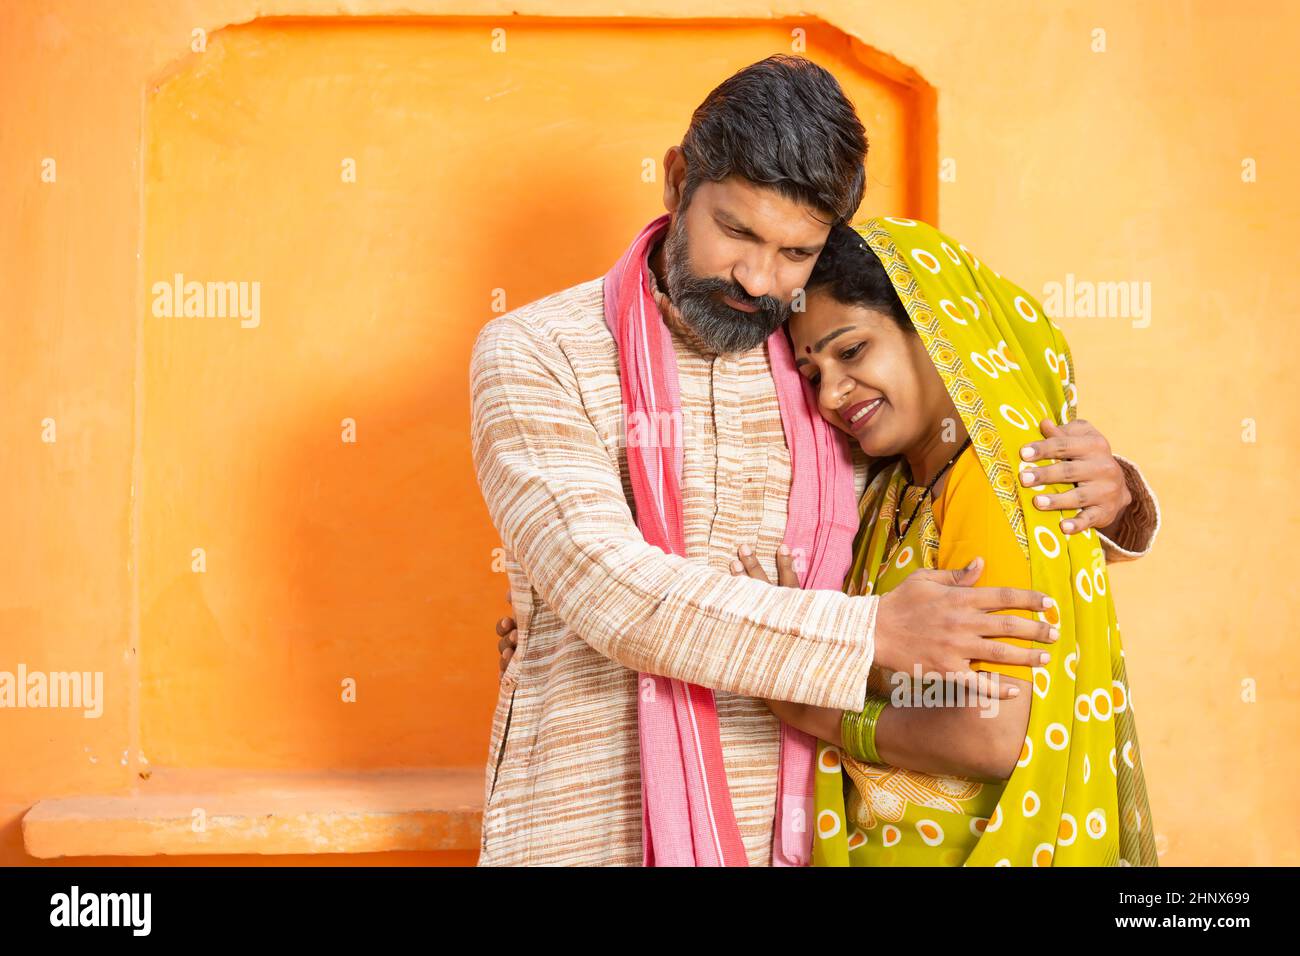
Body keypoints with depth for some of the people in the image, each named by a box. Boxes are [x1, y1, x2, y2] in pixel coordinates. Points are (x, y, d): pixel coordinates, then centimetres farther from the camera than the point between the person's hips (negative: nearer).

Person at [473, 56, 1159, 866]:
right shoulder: (534, 353, -8)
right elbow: (609, 590, -21)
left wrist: (1108, 496, -9)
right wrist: (873, 632, -26)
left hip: (793, 827, 4)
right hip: (590, 828, -3)